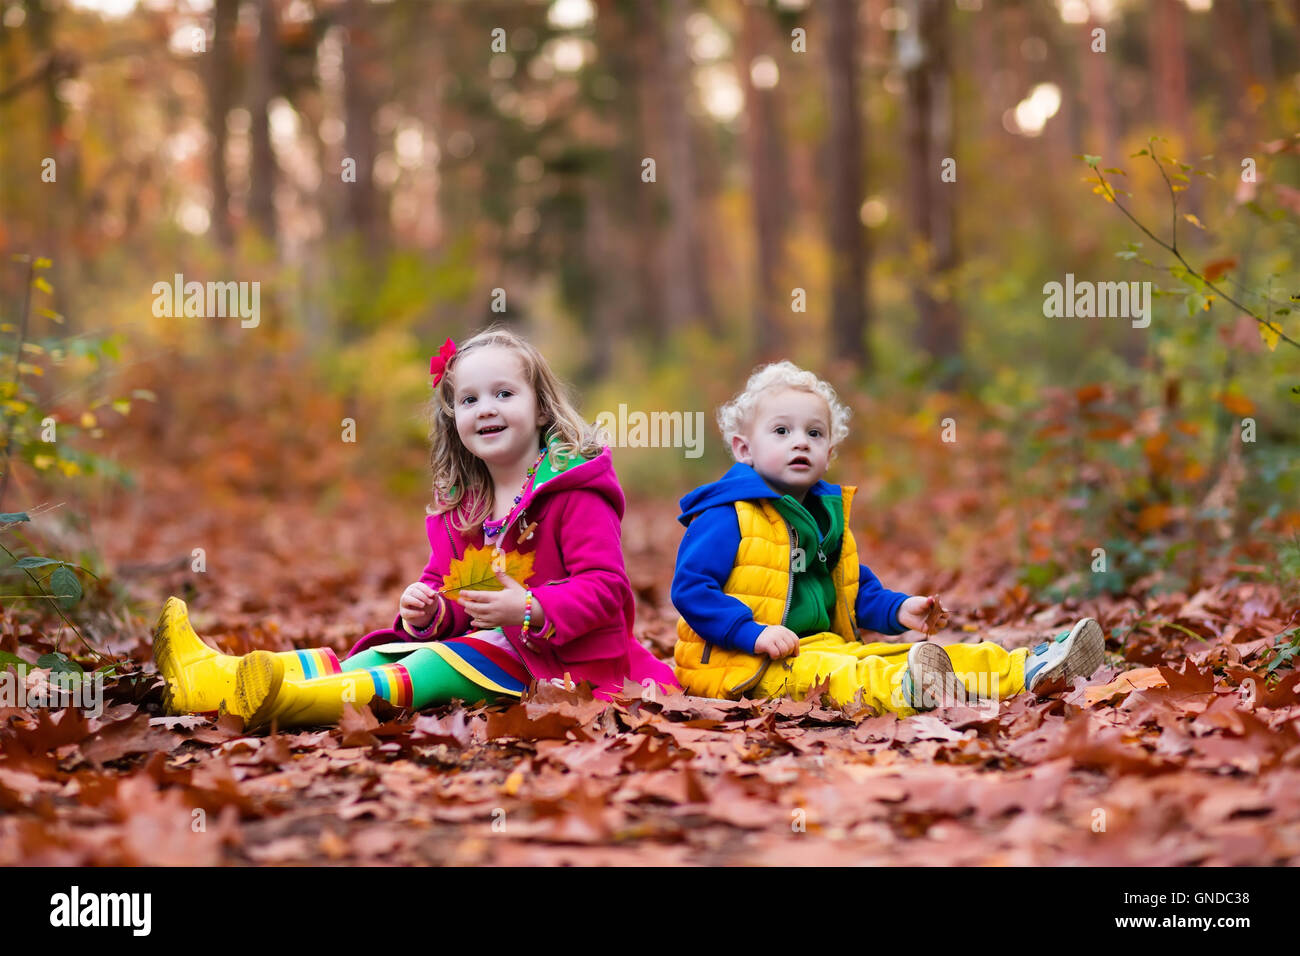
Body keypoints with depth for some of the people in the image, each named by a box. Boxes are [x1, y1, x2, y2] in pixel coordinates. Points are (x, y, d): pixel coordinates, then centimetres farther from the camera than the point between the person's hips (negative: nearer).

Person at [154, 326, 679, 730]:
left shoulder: (574, 493, -9)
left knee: (436, 666, -29)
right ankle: (223, 678, -30)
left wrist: (530, 610, -27)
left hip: (555, 658, -7)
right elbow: (445, 584, 21)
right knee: (377, 654, -13)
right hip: (481, 640, 8)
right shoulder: (459, 506, 16)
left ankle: (297, 699, -52)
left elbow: (605, 586, -16)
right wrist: (426, 611, -3)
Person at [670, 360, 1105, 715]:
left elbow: (859, 590, 31)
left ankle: (1025, 670, -21)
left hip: (825, 645, 9)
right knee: (831, 674, -39)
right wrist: (753, 632, -23)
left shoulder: (826, 515, 21)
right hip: (747, 667, -9)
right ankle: (903, 690, -69)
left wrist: (897, 609, 11)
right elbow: (690, 588, -14)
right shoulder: (727, 515, -7)